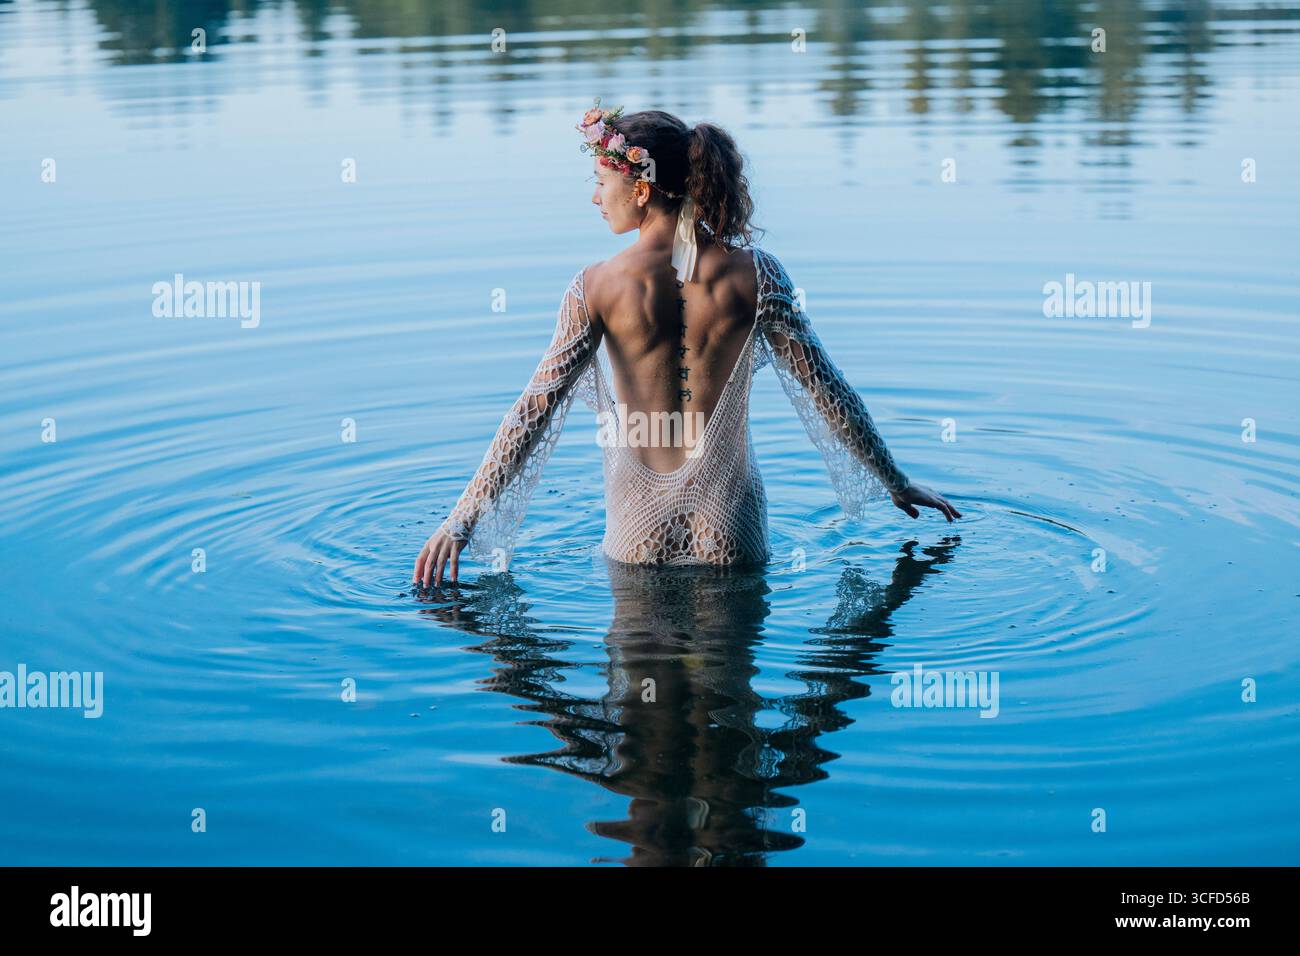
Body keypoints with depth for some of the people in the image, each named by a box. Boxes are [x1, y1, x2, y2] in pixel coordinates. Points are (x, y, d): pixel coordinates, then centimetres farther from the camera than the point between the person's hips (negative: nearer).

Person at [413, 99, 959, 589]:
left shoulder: (598, 287, -10)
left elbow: (535, 410, -10)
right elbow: (823, 389, -2)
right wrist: (897, 485, 9)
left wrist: (461, 520, -6)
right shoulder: (753, 274, -8)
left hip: (639, 526, 0)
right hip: (729, 525, 0)